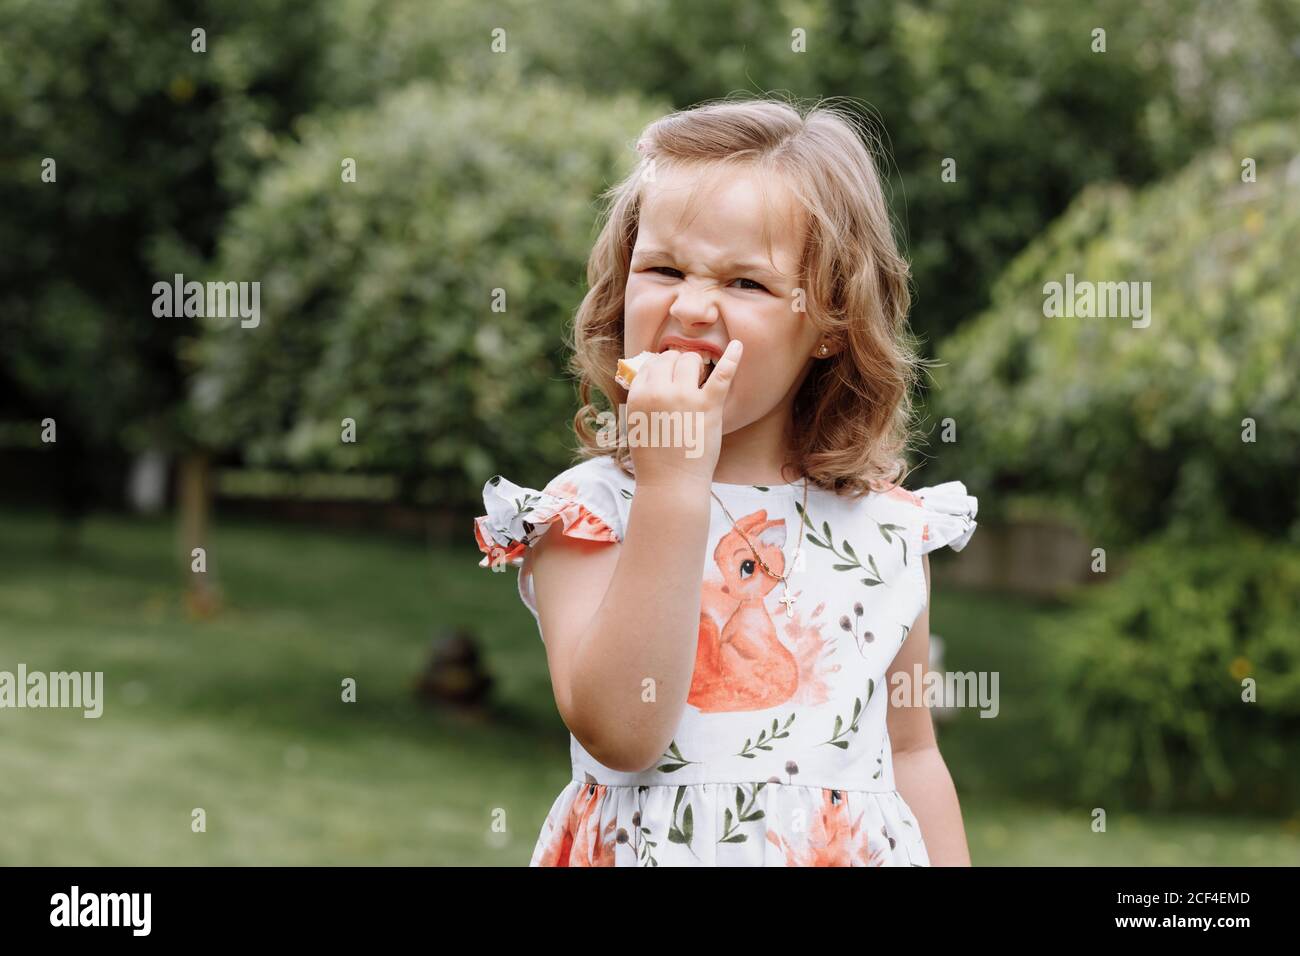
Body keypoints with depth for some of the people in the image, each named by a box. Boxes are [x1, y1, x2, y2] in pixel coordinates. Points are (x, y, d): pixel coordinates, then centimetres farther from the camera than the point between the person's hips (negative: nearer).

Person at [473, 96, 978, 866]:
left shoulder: (886, 529, -1)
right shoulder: (582, 513, -9)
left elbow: (911, 756, 8)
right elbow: (620, 734, -23)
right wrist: (671, 486, -25)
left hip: (856, 848, 2)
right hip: (651, 848, -2)